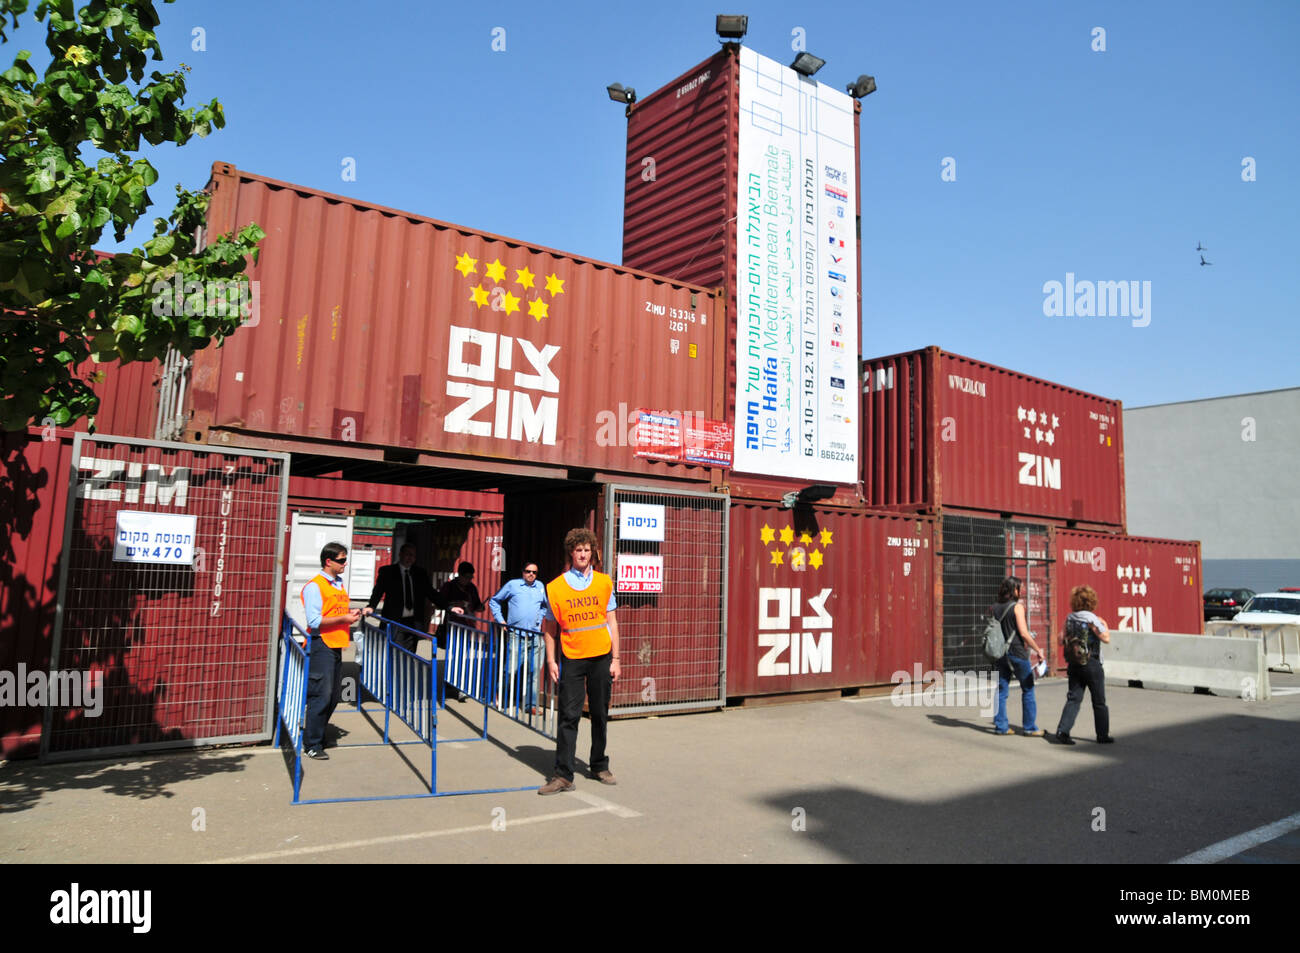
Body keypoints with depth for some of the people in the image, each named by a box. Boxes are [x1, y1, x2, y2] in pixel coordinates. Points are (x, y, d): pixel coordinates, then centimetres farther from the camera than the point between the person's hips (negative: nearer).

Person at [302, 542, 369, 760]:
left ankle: (317, 736, 26)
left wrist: (354, 611, 7)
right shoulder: (314, 586, -11)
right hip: (321, 646, -9)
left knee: (334, 695, 12)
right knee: (321, 696, -6)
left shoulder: (339, 583, 16)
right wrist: (343, 618, -17)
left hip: (336, 646, 9)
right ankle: (312, 745, 5)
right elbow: (314, 621, -17)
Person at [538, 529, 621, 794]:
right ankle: (563, 775, 4)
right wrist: (551, 660, -1)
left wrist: (615, 658, 1)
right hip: (571, 658, -2)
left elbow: (611, 621, 6)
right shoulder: (556, 587, -1)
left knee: (600, 715, 11)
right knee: (569, 717, -2)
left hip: (601, 657, 2)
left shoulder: (604, 582, 3)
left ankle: (599, 766, 27)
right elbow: (550, 626, 6)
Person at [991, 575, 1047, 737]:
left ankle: (1000, 726, 11)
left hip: (1001, 653, 6)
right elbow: (1023, 633, -15)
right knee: (1028, 690, 7)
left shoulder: (995, 608, 8)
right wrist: (1038, 650, -6)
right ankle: (1030, 728, 11)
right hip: (1017, 653, -6)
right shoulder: (1017, 607, -10)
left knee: (1001, 690, 9)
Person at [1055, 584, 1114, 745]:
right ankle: (1103, 735, 20)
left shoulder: (1069, 618, 2)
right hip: (1092, 665, -4)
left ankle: (1062, 730, -9)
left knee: (1073, 698, 5)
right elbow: (1106, 638, -11)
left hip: (1074, 664, 4)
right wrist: (1104, 624, 5)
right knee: (1099, 702, 10)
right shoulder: (1091, 618, -13)